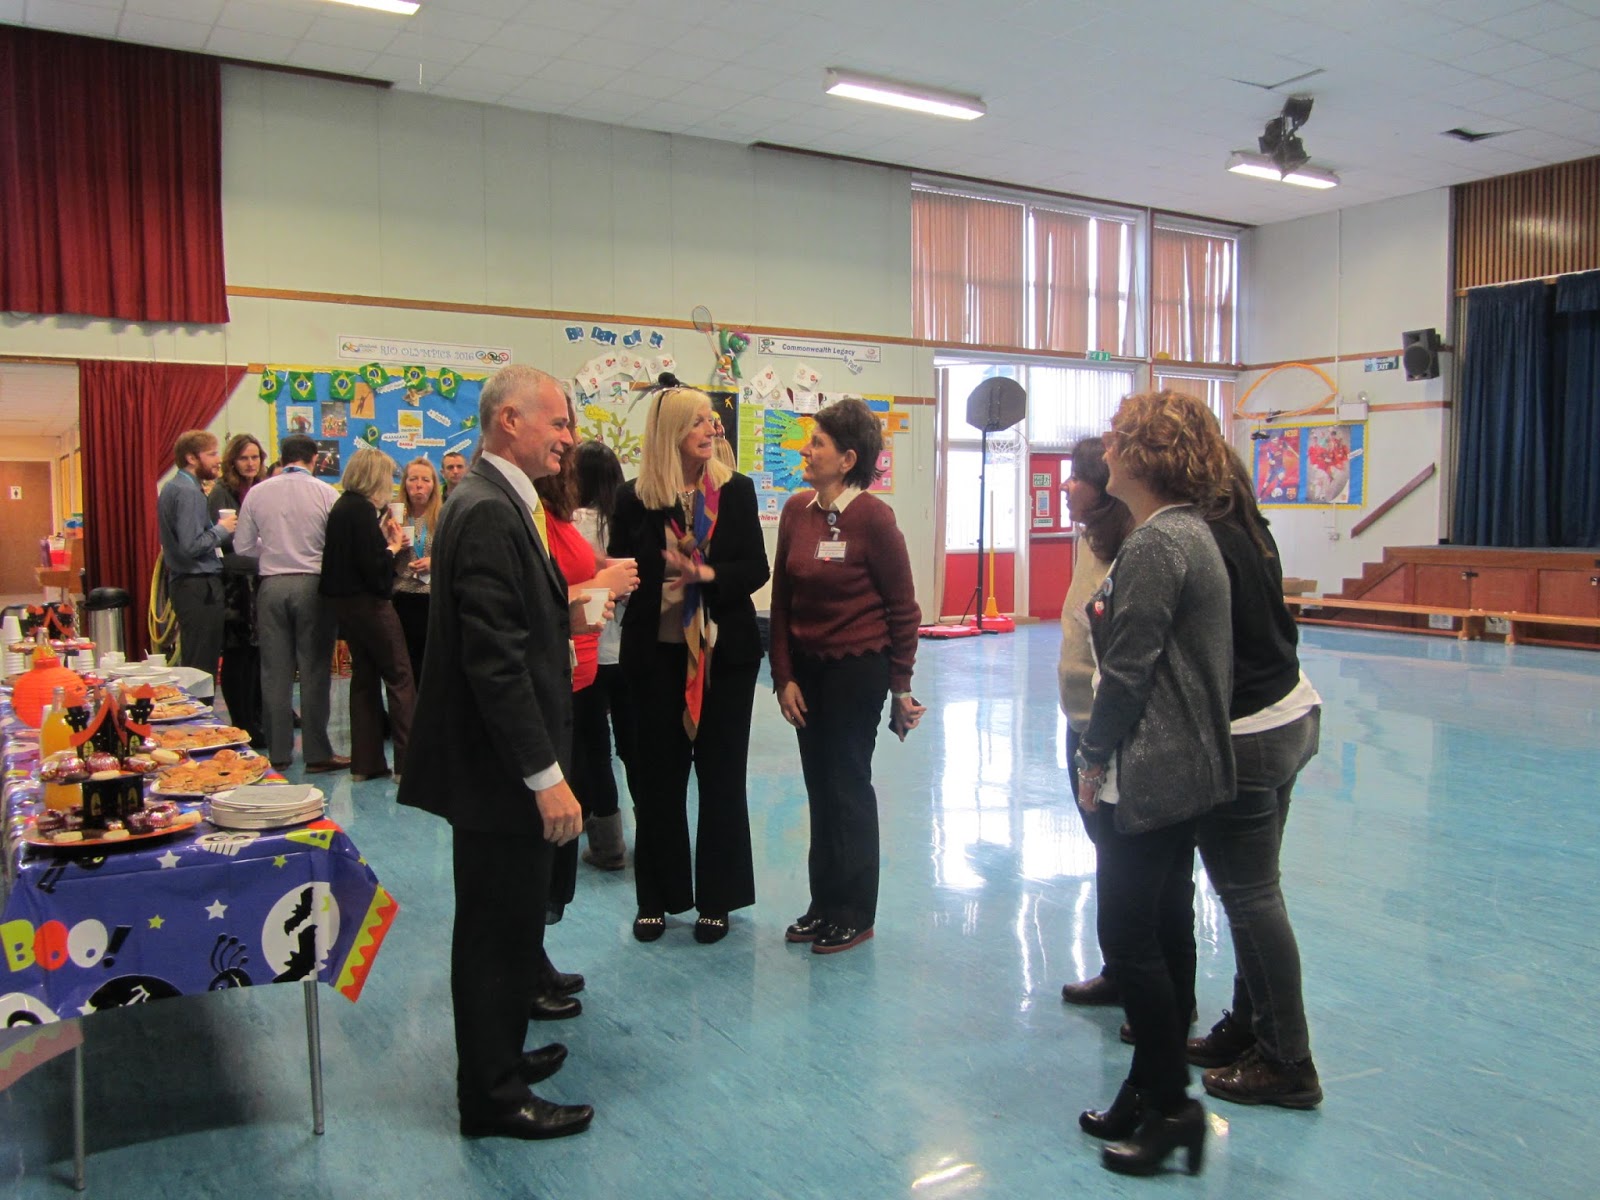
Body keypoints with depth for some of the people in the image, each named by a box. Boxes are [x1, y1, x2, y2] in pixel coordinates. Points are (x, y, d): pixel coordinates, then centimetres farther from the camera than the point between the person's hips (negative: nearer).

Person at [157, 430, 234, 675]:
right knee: (203, 666, -6)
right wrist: (221, 529, -10)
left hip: (183, 583, 10)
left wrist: (216, 527, 11)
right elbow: (192, 546, -23)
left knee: (191, 664, 15)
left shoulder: (172, 488, 15)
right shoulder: (189, 492, -15)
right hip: (199, 585, -10)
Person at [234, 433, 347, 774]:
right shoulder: (326, 493, -6)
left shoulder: (257, 493, 2)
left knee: (275, 671, 8)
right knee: (314, 670, 2)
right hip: (312, 584, -2)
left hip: (271, 586, 3)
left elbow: (242, 547, 4)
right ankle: (317, 752, 4)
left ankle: (278, 752, 14)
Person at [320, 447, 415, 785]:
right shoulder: (362, 509, -15)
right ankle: (408, 760, -3)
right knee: (399, 675, -3)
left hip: (347, 602, 9)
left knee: (364, 675, 13)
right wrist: (394, 546, -4)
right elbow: (374, 566, -21)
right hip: (368, 602, -9)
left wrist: (386, 541, 8)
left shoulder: (343, 506, 13)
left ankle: (365, 763, 17)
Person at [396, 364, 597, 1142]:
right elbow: (495, 659, -25)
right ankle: (494, 1097, 20)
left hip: (505, 763, 10)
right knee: (500, 930, 4)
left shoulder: (500, 503, 12)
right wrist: (546, 776, -23)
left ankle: (498, 1057, 39)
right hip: (500, 766, -10)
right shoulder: (488, 511, -20)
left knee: (506, 925, 22)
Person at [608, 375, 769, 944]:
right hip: (657, 652, 0)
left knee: (721, 773, 7)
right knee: (660, 773, 8)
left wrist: (707, 573, -19)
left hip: (725, 650, 0)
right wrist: (664, 566, -15)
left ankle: (717, 898, 20)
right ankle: (658, 897, 22)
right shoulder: (634, 496, -1)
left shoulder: (735, 489, 1)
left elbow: (756, 568, -3)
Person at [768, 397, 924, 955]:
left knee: (848, 785, 4)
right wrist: (785, 676, 3)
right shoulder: (797, 510, 2)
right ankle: (824, 904, 28)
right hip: (807, 666, 6)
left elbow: (902, 606, -7)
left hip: (858, 667, -6)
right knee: (819, 785, 13)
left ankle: (854, 914, 21)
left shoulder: (872, 517, -14)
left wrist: (900, 684, -2)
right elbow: (782, 599, 7)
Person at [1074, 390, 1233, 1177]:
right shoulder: (1192, 532, 13)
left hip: (1149, 774, -11)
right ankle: (1152, 1090, 28)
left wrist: (1095, 757, -8)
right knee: (1165, 929, 16)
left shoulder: (1156, 544, -19)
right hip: (1186, 766, 11)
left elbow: (1128, 669, -20)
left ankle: (1171, 1105, 10)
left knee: (1128, 936, -1)